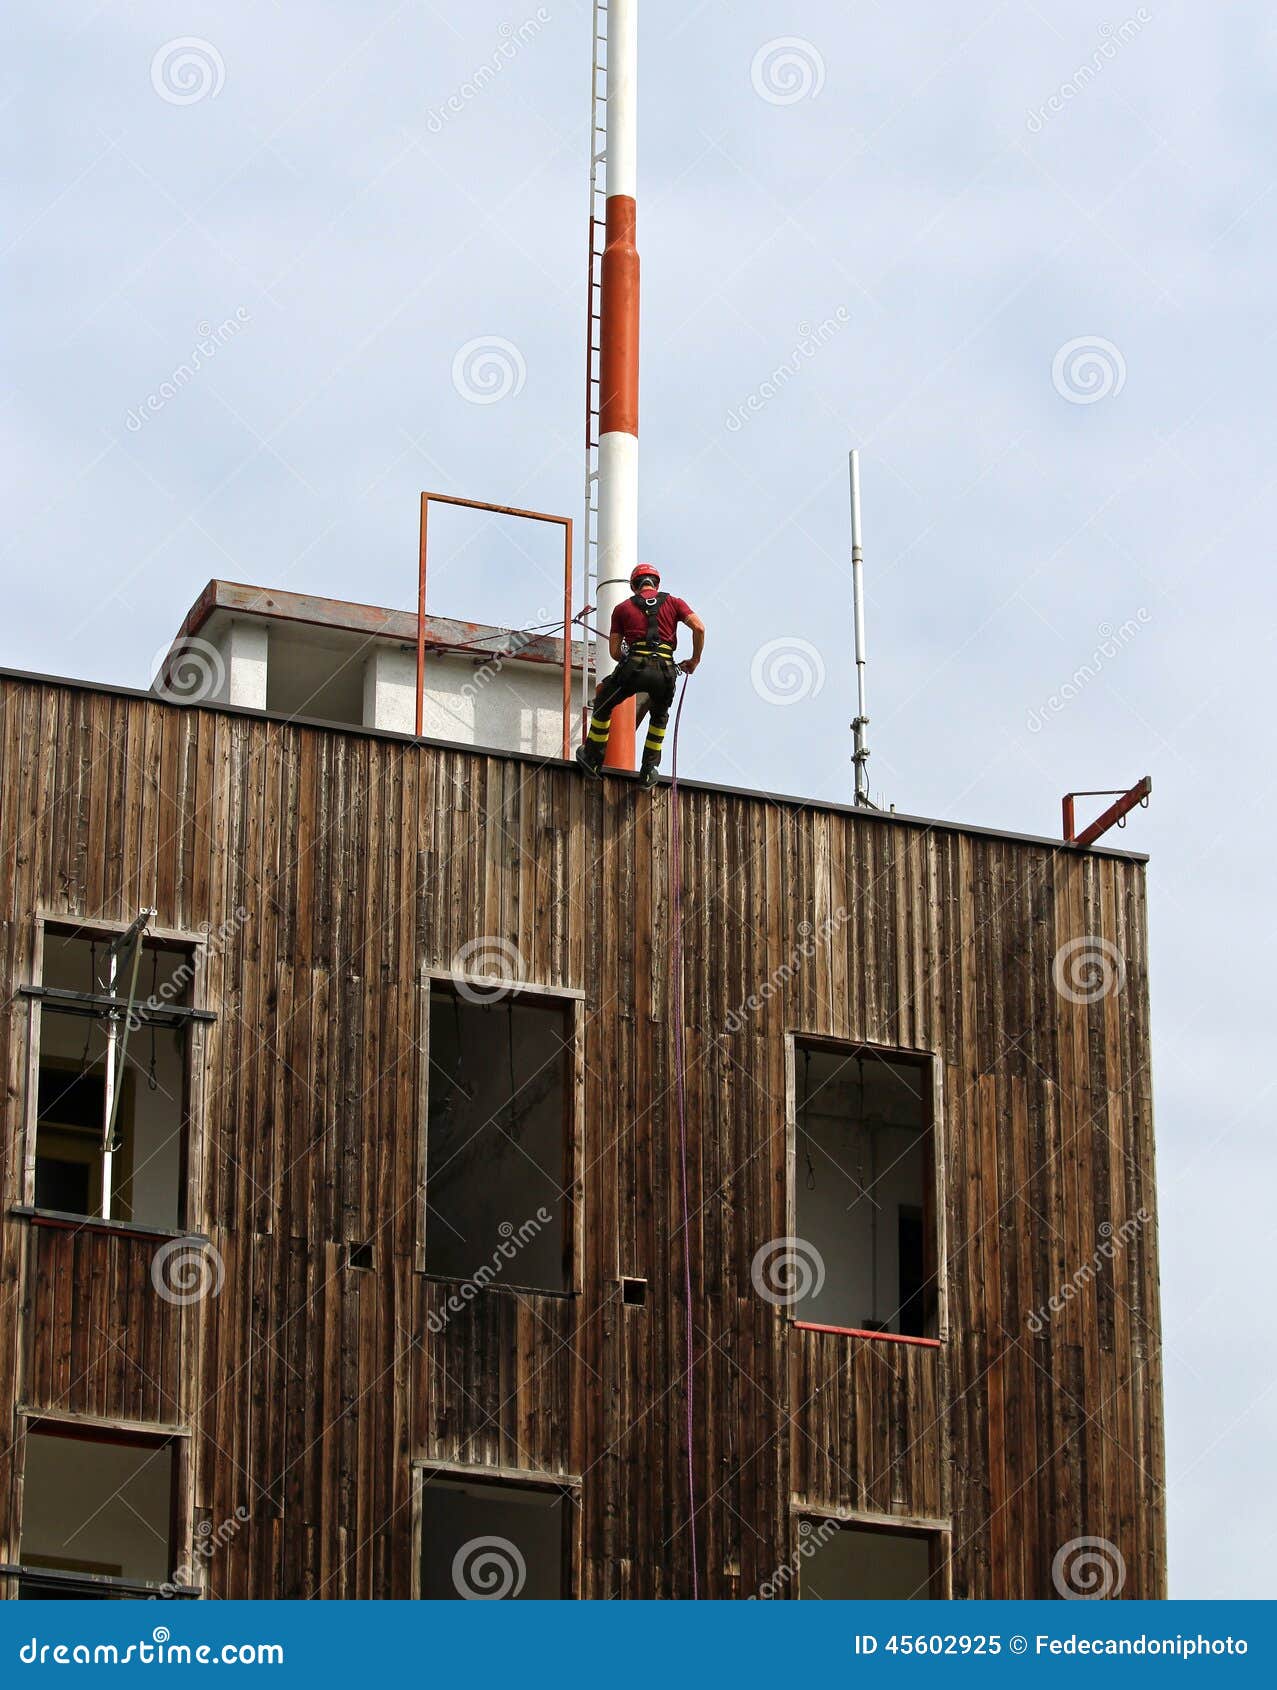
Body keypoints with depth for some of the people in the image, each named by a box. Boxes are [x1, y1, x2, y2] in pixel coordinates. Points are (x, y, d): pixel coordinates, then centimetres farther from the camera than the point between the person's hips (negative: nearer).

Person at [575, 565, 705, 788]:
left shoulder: (623, 608, 18)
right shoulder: (674, 603, 17)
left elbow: (614, 651, 14)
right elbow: (699, 627, 2)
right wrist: (695, 660, 14)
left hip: (633, 668, -1)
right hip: (665, 672, 1)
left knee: (603, 705, 26)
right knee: (659, 717, 29)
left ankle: (592, 760, 28)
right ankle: (648, 772, 24)